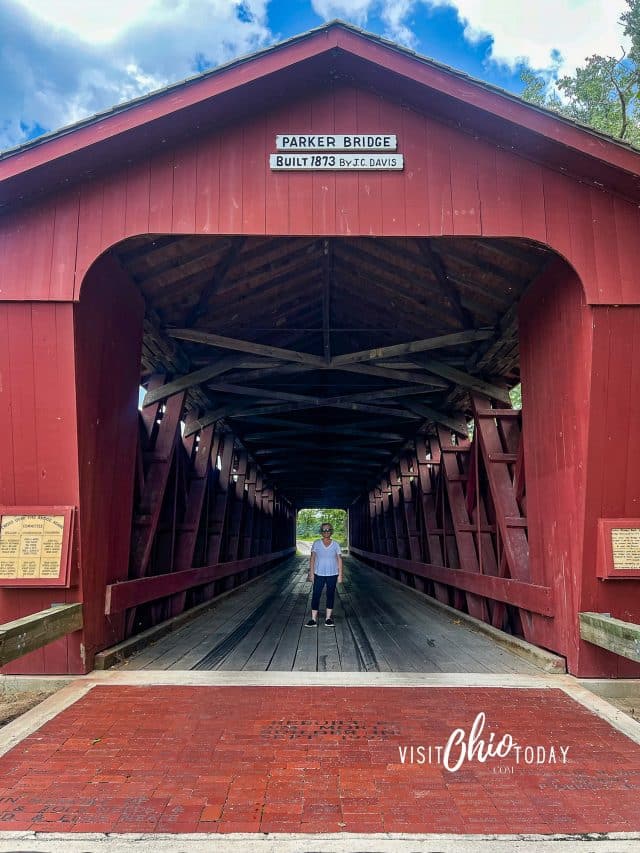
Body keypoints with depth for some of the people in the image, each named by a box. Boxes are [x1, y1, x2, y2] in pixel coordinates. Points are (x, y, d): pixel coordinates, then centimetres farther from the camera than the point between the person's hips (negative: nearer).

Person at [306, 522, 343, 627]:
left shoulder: (335, 544, 1)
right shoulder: (316, 543, 1)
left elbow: (339, 560, 2)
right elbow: (312, 559, 2)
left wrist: (340, 575, -2)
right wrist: (311, 573, -4)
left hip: (332, 574, 1)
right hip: (319, 574, -1)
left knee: (330, 595, 6)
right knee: (316, 595, -4)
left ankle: (328, 618, 15)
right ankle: (313, 619, 0)